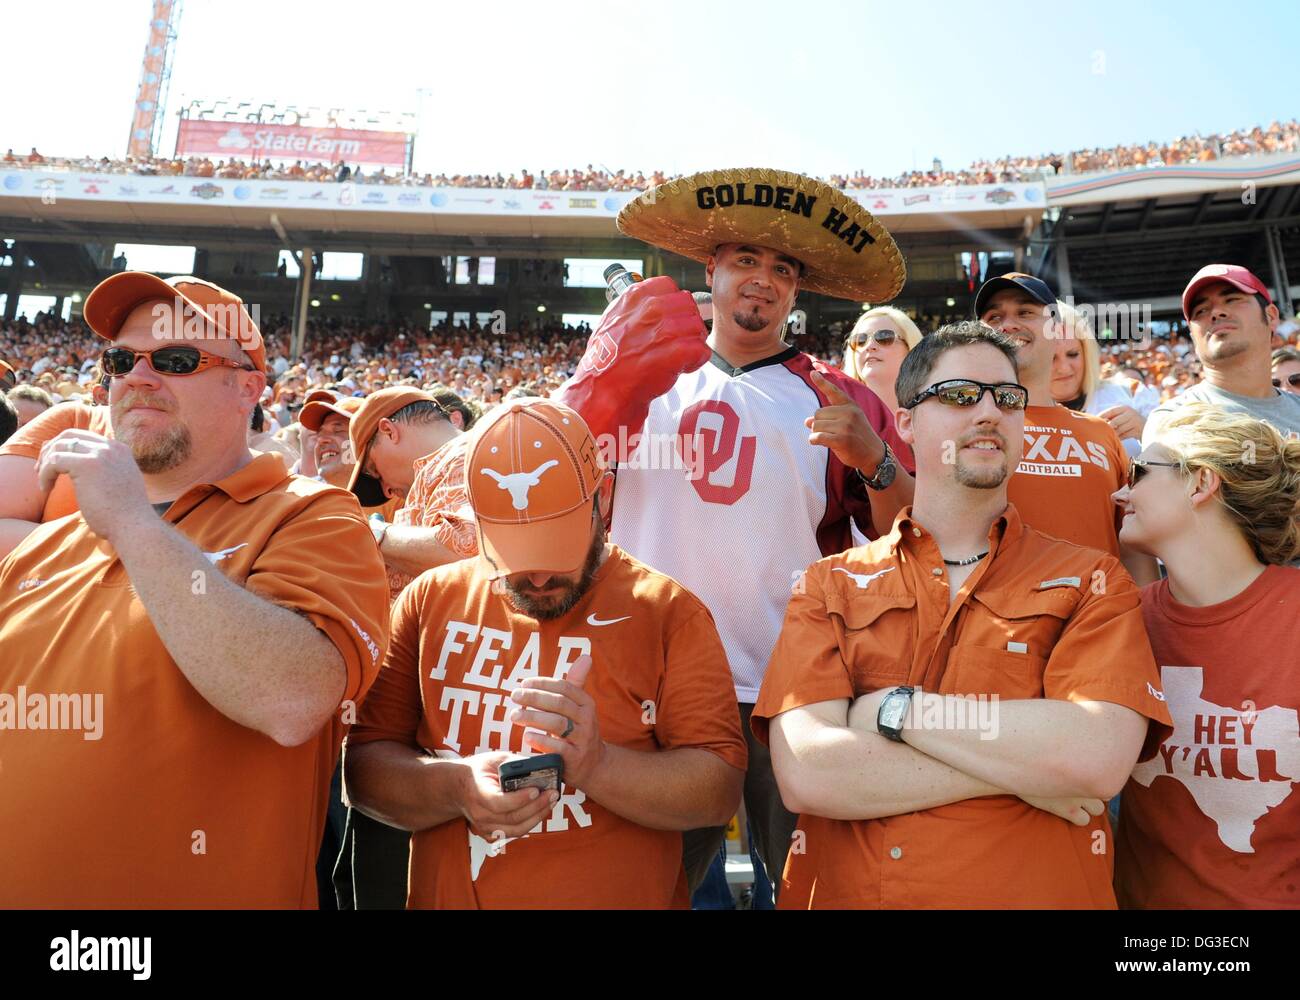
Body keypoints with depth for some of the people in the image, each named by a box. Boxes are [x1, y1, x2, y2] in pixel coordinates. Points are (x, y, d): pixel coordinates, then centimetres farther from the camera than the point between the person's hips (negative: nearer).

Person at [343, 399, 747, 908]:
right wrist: (459, 785, -18)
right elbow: (365, 768, 0)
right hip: (446, 893, 3)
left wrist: (597, 764, -26)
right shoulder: (429, 599, 1)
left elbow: (719, 789, -10)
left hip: (618, 893, -2)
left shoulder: (668, 610, -6)